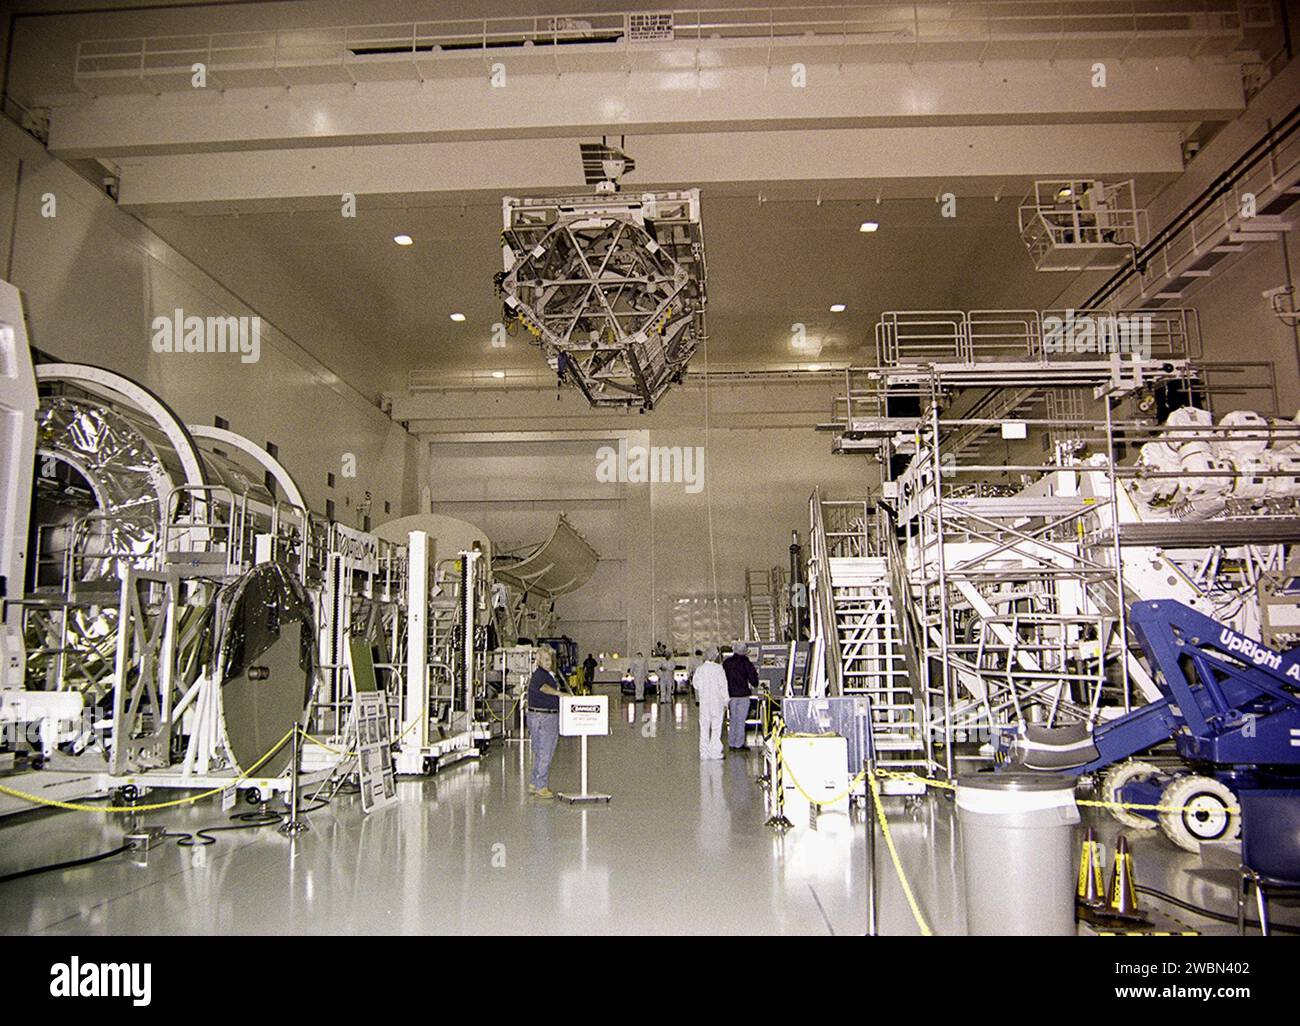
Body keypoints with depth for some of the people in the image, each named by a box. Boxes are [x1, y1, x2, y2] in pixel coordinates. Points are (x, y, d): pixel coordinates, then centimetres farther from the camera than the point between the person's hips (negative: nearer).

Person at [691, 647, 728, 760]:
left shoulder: (700, 669, -2)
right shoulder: (719, 669, -10)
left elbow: (695, 684, 2)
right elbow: (723, 686, -9)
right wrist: (725, 702, -3)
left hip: (704, 701, 3)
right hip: (717, 701, -3)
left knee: (704, 727, 8)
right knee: (716, 727, 7)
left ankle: (704, 754, 8)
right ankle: (715, 752, 7)